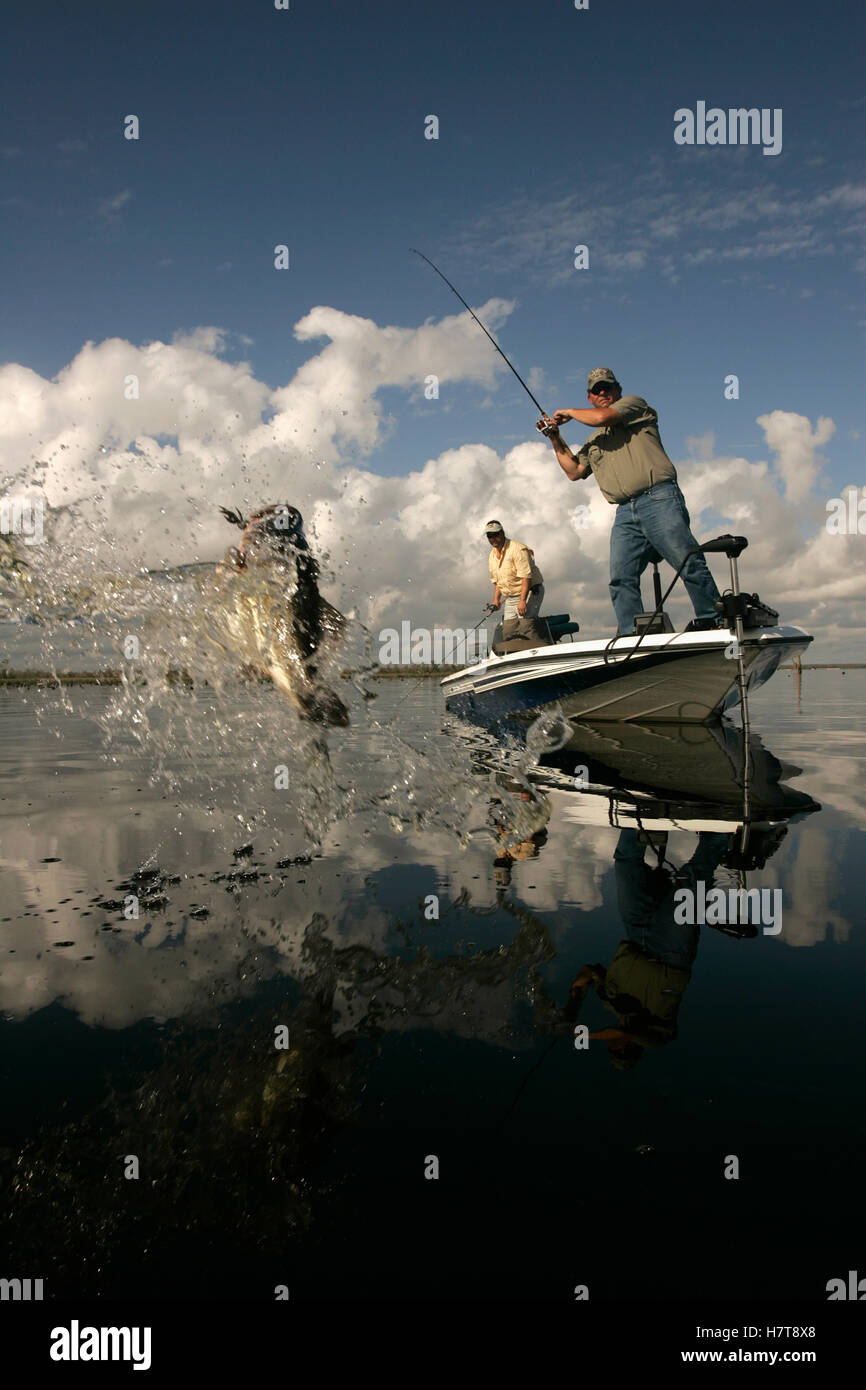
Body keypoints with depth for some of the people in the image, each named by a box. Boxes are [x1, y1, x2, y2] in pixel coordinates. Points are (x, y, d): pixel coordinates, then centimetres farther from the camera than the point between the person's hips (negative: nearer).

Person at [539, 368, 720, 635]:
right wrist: (556, 440, 19)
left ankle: (712, 622, -10)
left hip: (659, 500, -6)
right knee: (621, 578, -8)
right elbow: (574, 471, 27)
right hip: (625, 514, 6)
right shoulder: (593, 441, 31)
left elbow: (602, 417, -5)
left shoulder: (634, 403, 12)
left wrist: (568, 412, 11)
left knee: (689, 563, -14)